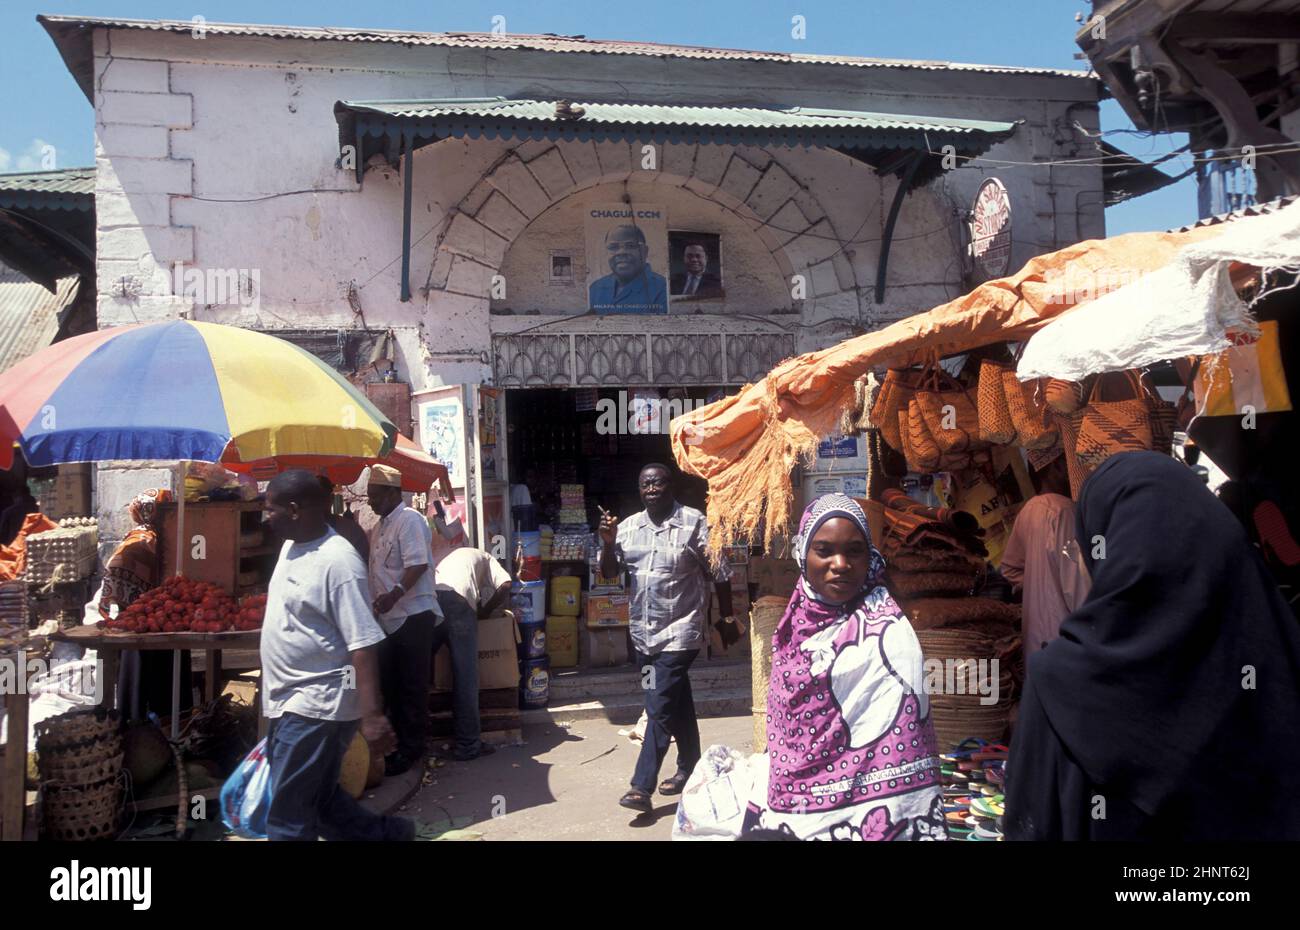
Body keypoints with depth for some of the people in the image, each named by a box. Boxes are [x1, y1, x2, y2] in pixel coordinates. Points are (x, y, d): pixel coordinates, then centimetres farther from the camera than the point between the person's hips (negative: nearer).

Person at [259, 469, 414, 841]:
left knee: (287, 816, -1)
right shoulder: (291, 546, 8)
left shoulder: (337, 560, -21)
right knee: (319, 799, 18)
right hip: (289, 702, 9)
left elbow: (363, 643, -25)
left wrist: (372, 714, -29)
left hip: (316, 704, -9)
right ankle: (386, 833, 34)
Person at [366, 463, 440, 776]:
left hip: (413, 616, -9)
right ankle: (402, 742, 24)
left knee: (412, 686, -1)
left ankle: (411, 748, 7)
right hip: (390, 618, 9)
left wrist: (395, 594, -32)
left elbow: (418, 563, -23)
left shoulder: (409, 520, -12)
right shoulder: (380, 526, 17)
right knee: (390, 683, 13)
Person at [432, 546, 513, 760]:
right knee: (465, 676, 3)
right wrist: (485, 612, 25)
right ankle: (468, 745, 8)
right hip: (457, 600, -4)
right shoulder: (483, 558, 32)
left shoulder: (447, 556, 42)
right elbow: (505, 585, 12)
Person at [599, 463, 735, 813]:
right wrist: (608, 543, -11)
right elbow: (610, 572, 7)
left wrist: (727, 618, 0)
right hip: (643, 633, 6)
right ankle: (689, 768, 33)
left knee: (660, 707, -9)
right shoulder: (628, 526, 6)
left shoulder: (695, 523, -8)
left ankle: (642, 787, -6)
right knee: (677, 703, 19)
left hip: (680, 632, -6)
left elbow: (720, 574, -3)